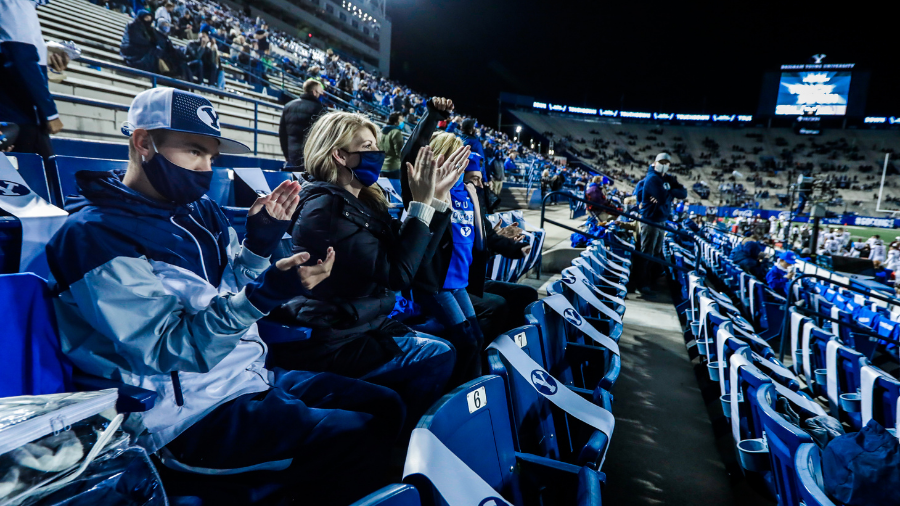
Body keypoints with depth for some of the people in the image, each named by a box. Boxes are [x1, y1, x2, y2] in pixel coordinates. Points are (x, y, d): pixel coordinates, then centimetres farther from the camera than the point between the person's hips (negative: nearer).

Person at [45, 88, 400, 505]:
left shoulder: (197, 208, 9)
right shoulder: (95, 233, -14)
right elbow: (167, 351, -21)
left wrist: (260, 242, -5)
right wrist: (263, 294, -33)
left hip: (252, 376, 8)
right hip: (190, 415, -8)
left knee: (386, 407, 3)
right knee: (362, 439, -20)